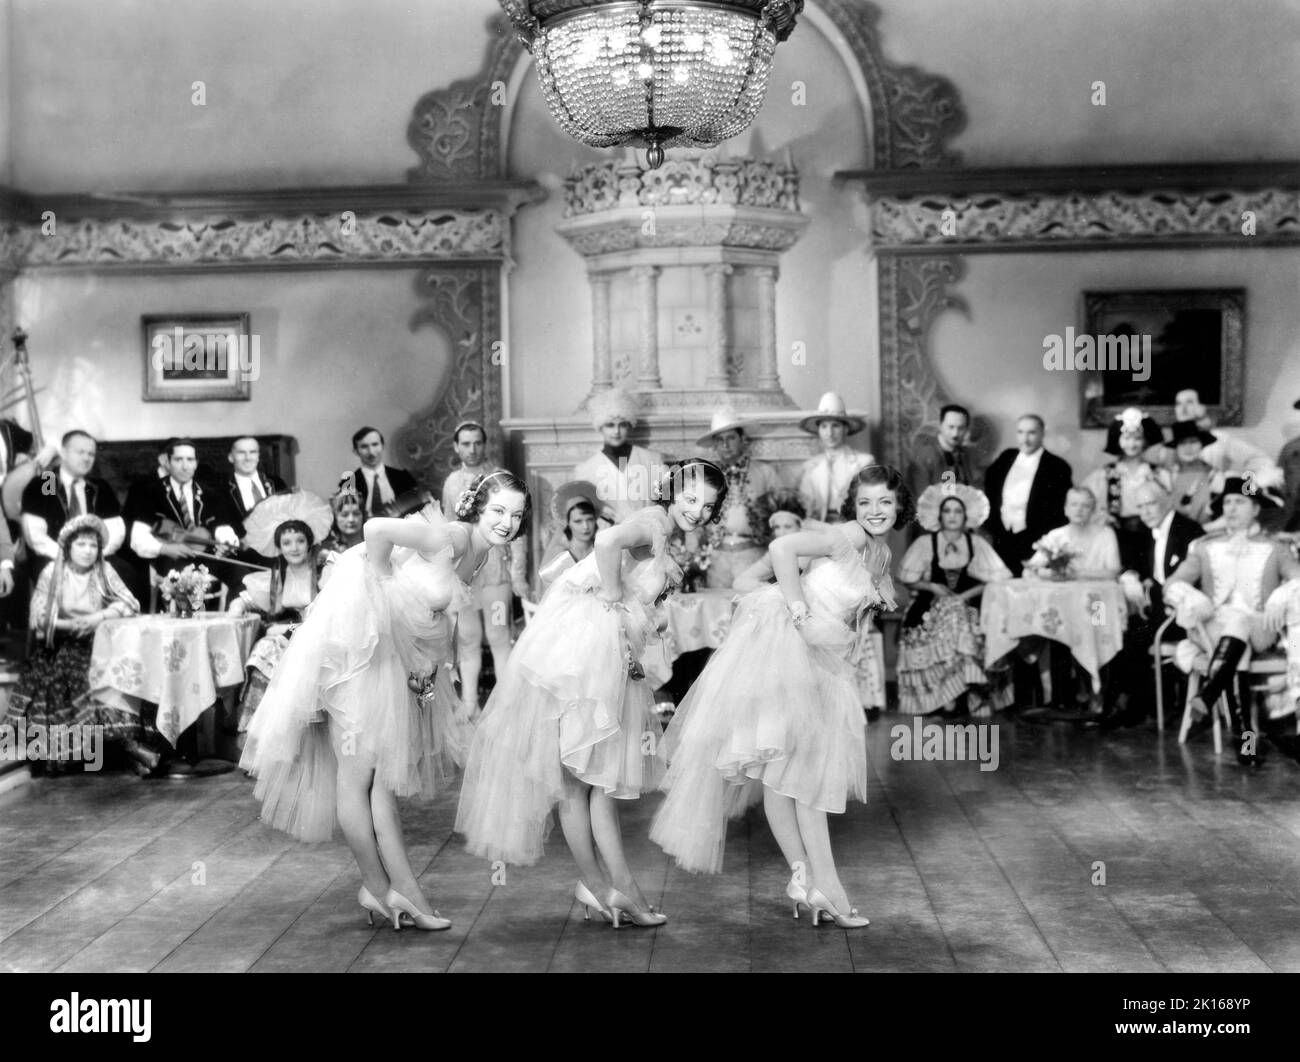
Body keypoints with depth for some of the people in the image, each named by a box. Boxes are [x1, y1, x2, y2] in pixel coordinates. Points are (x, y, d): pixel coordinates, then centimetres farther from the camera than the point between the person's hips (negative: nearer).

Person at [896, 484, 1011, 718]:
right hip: (931, 609, -1)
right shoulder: (925, 543, 0)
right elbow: (906, 579, 3)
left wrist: (967, 594, -12)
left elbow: (996, 580, 1)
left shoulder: (977, 544, 4)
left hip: (968, 608, 1)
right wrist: (932, 587, -11)